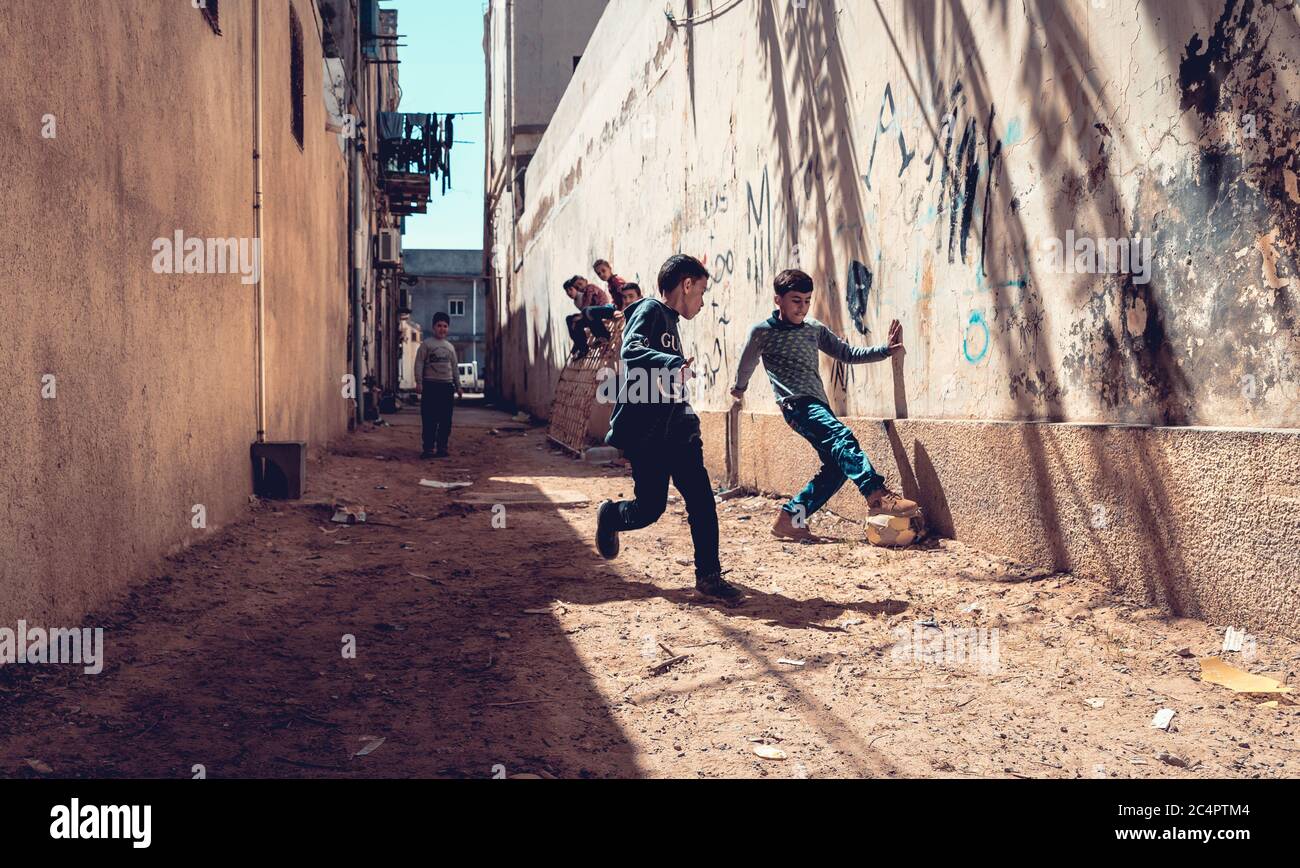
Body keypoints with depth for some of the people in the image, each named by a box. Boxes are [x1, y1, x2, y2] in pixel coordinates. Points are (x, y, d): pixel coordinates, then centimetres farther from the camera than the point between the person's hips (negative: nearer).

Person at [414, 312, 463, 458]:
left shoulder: (450, 346, 18)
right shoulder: (426, 344, 2)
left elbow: (455, 367, 21)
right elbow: (419, 363, -4)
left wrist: (458, 386, 16)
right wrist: (419, 382, -14)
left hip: (447, 385, 5)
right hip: (430, 385, -5)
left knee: (446, 419, 4)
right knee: (429, 418, -6)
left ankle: (442, 447, 11)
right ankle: (428, 448, -3)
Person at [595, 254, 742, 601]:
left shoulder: (670, 322, 19)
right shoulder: (649, 310, -7)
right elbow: (630, 350, -29)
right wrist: (672, 363, -42)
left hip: (675, 429, 8)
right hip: (645, 432, -8)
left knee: (702, 499, -1)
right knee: (650, 507, -3)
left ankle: (709, 576, 5)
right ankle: (609, 515, 29)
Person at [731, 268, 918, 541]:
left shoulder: (815, 329, 16)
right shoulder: (762, 332, 1)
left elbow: (848, 354, 18)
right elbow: (746, 365, 19)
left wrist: (885, 350, 7)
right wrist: (739, 388, 35)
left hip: (818, 405, 7)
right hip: (796, 404, -7)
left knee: (836, 469, -4)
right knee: (842, 436, -29)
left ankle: (788, 520, 5)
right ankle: (878, 496, -42)